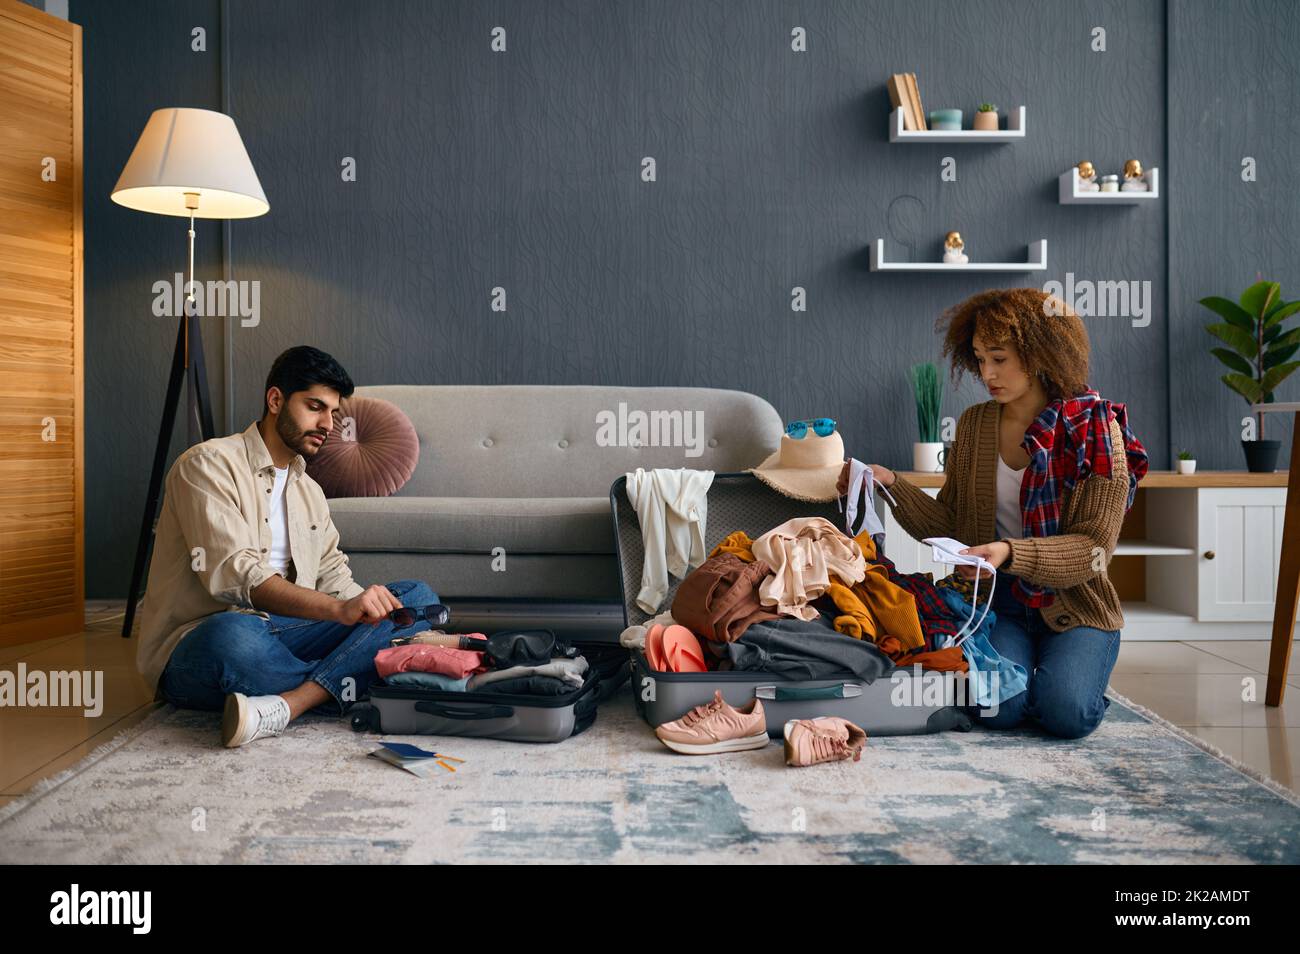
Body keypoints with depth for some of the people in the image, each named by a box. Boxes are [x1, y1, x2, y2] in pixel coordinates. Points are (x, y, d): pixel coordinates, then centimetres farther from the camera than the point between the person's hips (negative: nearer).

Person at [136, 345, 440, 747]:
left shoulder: (309, 491, 19)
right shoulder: (208, 464, -6)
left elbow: (334, 579, 14)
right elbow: (236, 575, -20)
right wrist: (340, 610, -33)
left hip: (276, 632, 7)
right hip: (193, 650, -6)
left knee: (417, 595, -11)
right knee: (235, 633, -43)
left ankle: (289, 703, -32)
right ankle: (344, 689, -15)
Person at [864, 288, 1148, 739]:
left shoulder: (1096, 430, -8)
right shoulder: (974, 424, 4)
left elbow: (1093, 547, -13)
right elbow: (948, 524, 4)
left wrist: (1011, 553, -29)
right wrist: (893, 484, -11)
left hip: (1075, 605, -2)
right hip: (999, 600, 2)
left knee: (1066, 714, -25)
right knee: (996, 708, -23)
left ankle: (1080, 673, 10)